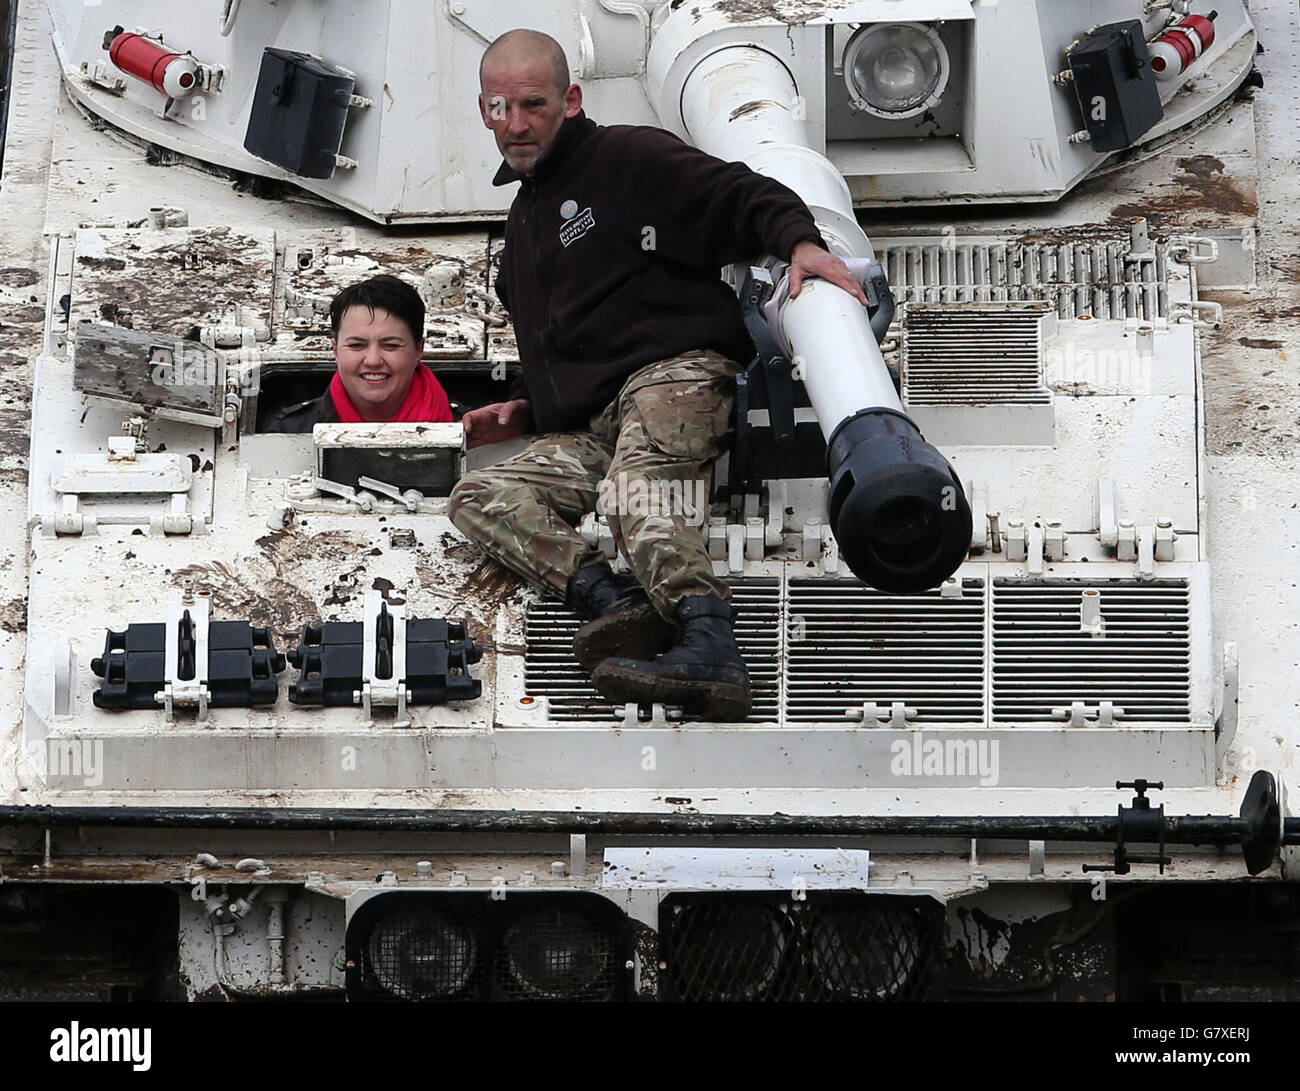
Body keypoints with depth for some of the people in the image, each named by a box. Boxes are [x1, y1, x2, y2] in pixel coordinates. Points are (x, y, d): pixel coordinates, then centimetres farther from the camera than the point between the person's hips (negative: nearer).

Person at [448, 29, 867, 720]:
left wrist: (798, 241, -27)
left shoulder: (626, 157, 7)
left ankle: (710, 647, -58)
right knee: (478, 497, -12)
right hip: (584, 425, 8)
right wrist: (523, 409, 19)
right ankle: (614, 601, -33)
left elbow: (739, 196, -6)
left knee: (634, 486, -37)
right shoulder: (521, 224, 32)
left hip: (674, 370, -8)